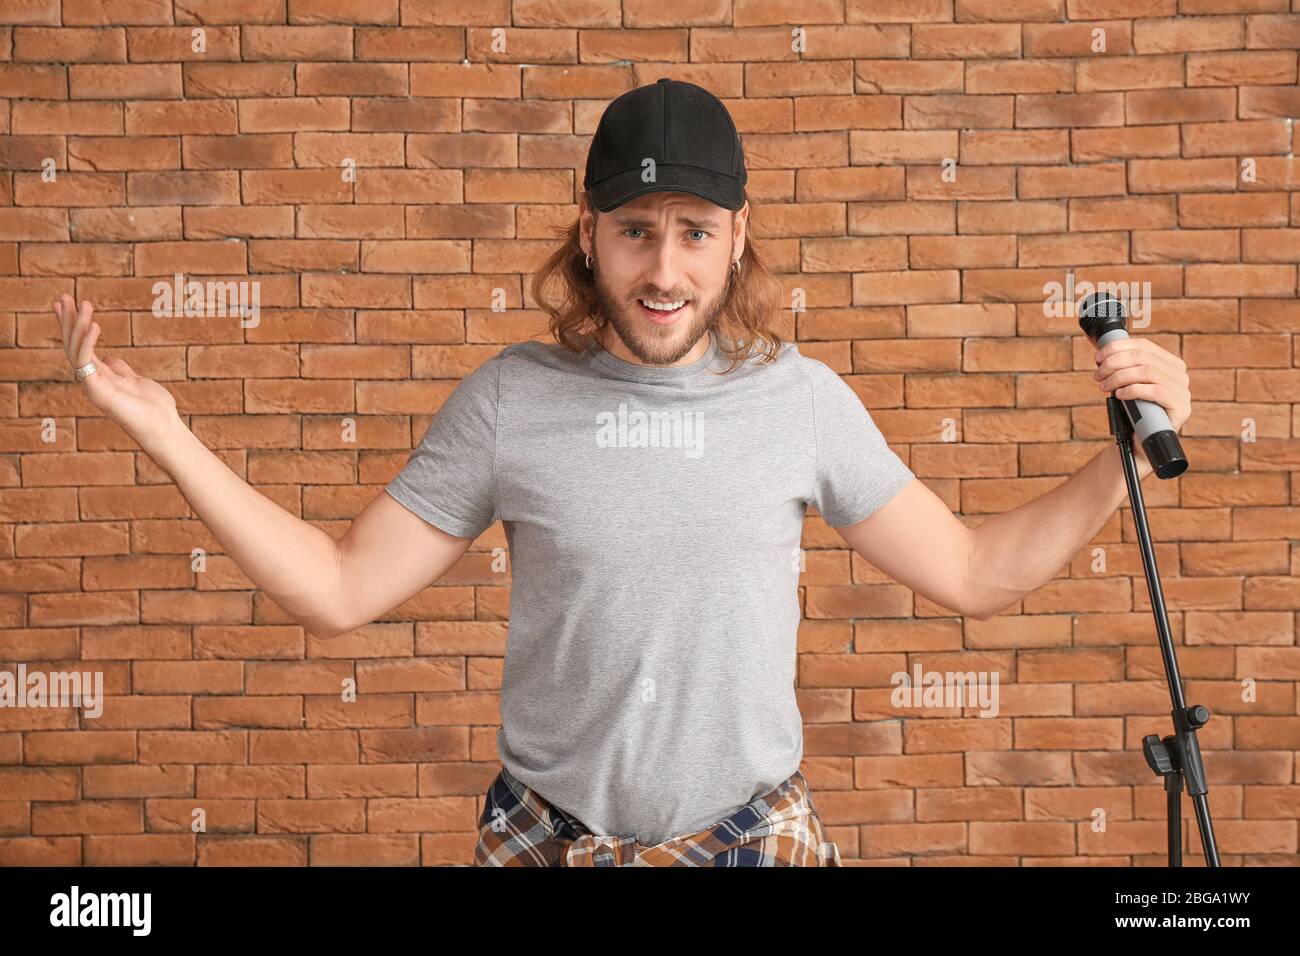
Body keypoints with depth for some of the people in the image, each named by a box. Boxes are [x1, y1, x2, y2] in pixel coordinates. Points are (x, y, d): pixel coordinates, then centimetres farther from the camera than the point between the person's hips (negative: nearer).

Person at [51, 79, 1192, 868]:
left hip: (754, 832, 1)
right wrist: (163, 432, -9)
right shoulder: (508, 400, -6)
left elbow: (977, 574, 3)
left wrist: (1128, 453, -7)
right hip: (550, 833, 0)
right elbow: (338, 590, -3)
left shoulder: (803, 397, -4)